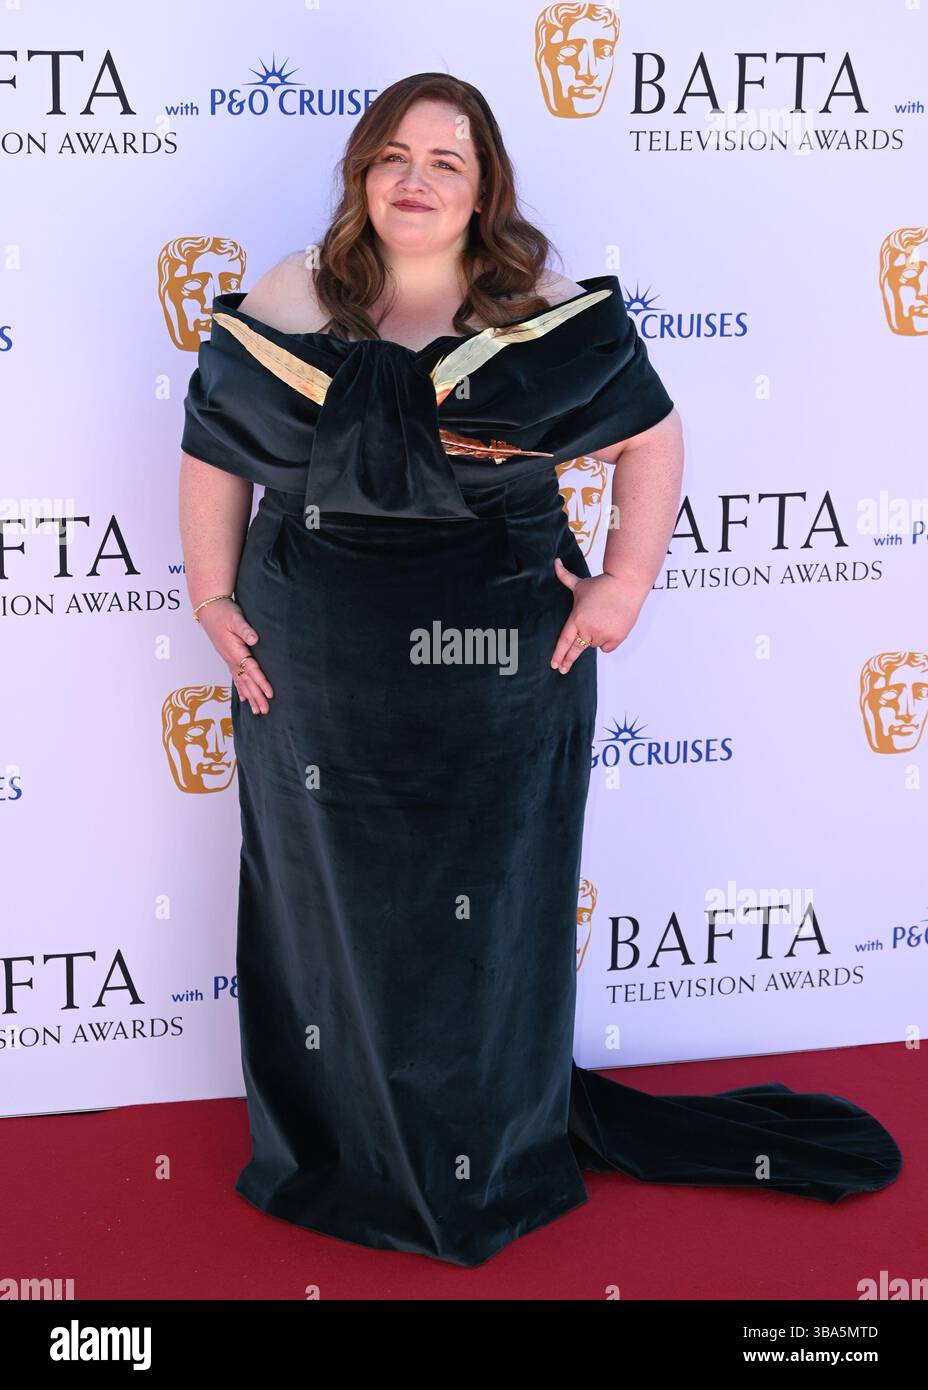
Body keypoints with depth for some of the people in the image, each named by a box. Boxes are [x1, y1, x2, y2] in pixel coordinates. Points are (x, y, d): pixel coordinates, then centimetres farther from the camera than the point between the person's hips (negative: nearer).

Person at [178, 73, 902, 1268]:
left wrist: (625, 586, -5)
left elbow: (651, 436, 3)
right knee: (328, 902, 12)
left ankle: (500, 1146, 32)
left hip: (500, 673, -1)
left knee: (491, 913, 10)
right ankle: (334, 1147, 32)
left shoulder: (551, 314, -4)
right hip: (320, 675, 1)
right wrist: (212, 599, 2)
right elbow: (212, 455, 7)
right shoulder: (287, 313, -1)